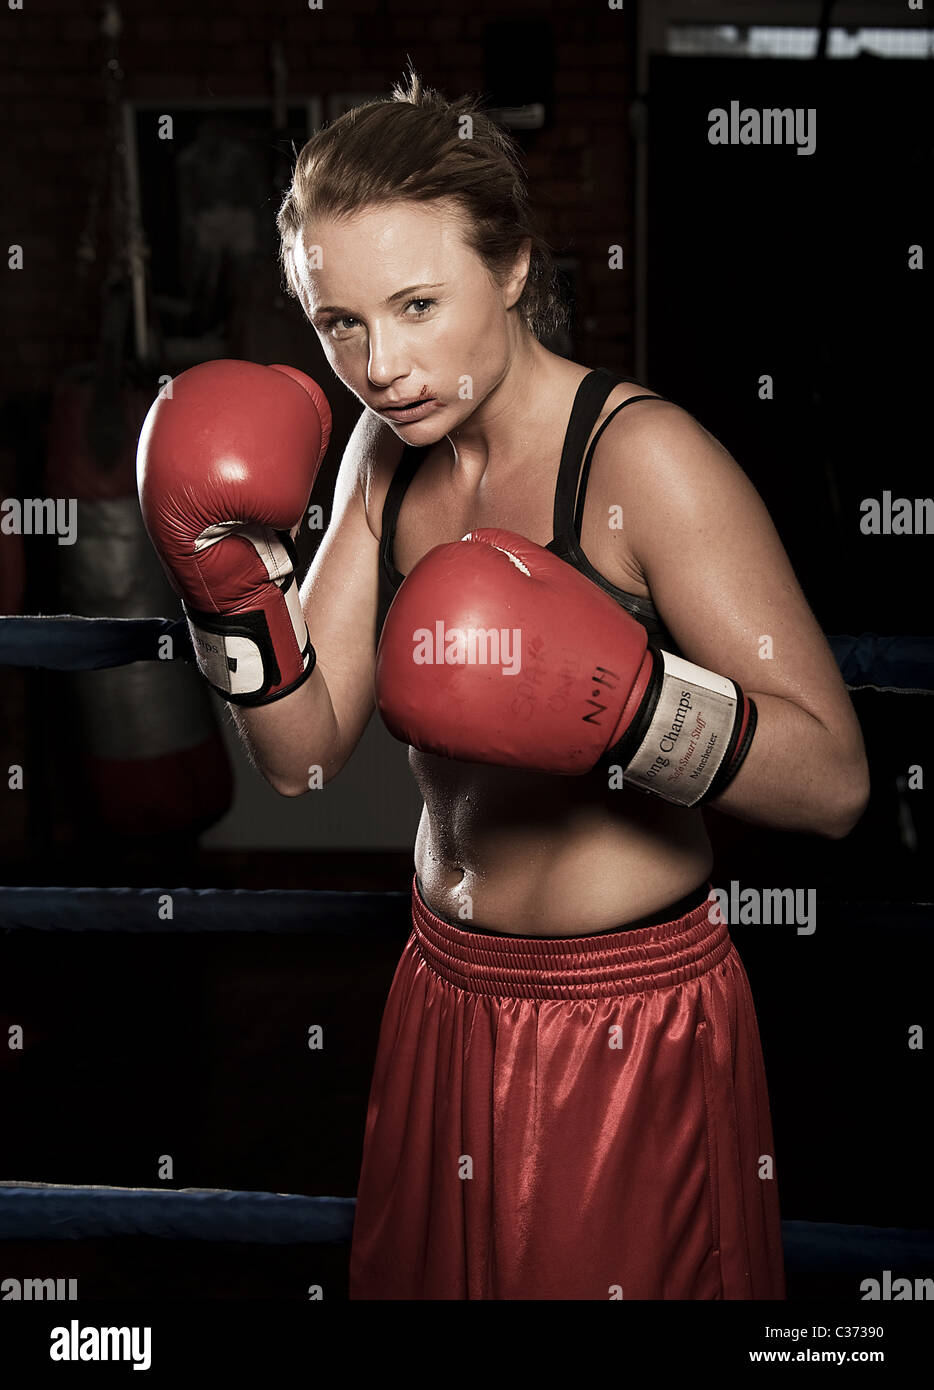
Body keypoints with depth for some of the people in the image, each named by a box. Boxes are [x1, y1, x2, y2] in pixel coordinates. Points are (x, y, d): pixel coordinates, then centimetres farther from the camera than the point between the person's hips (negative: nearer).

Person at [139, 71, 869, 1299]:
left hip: (632, 1032, -6)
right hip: (445, 998, 7)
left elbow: (836, 781, -23)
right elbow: (305, 755, -1)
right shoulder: (387, 454, 1)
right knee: (423, 1275, 24)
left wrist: (624, 705, -37)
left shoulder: (642, 455, -20)